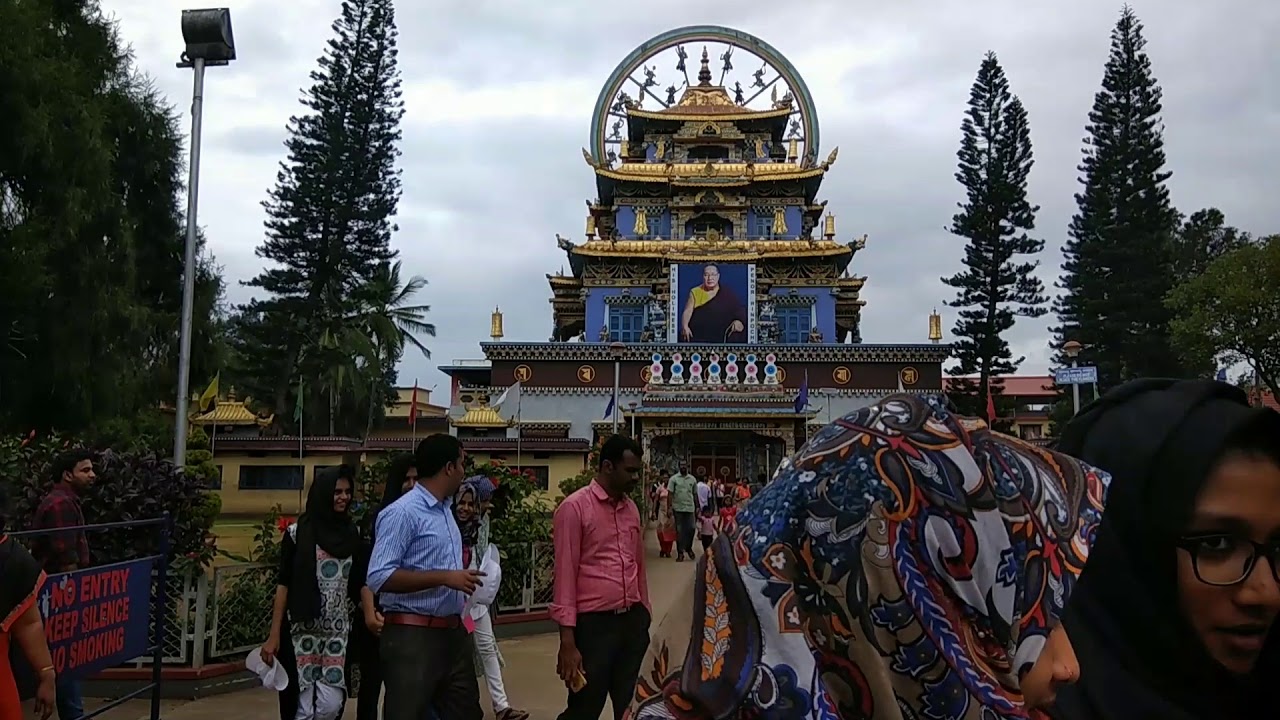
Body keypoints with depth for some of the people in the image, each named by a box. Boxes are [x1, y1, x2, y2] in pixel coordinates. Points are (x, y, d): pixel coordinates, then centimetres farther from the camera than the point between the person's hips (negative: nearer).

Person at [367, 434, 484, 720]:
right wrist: (444, 578, -23)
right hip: (413, 637, -9)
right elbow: (379, 578, -21)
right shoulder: (402, 512, -15)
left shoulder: (445, 509, 13)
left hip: (452, 632, 9)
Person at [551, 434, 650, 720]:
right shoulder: (574, 507, -9)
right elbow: (565, 574, -12)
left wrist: (644, 612, 17)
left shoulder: (631, 508, 11)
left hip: (633, 620, 6)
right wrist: (567, 639, -15)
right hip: (594, 623, -6)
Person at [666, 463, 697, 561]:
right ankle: (680, 553, 9)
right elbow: (670, 494, -3)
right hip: (678, 508, -2)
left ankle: (689, 548, 23)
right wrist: (670, 507, -11)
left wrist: (697, 507, 7)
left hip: (690, 508, 2)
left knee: (691, 529, -1)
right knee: (679, 531, 3)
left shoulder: (692, 479, 8)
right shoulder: (674, 478, -1)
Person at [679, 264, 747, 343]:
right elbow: (687, 311, 1)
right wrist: (685, 326, -18)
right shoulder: (695, 292, 10)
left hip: (720, 338, 0)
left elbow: (741, 310, 2)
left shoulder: (728, 294, 7)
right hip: (697, 337, 0)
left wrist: (739, 321, -20)